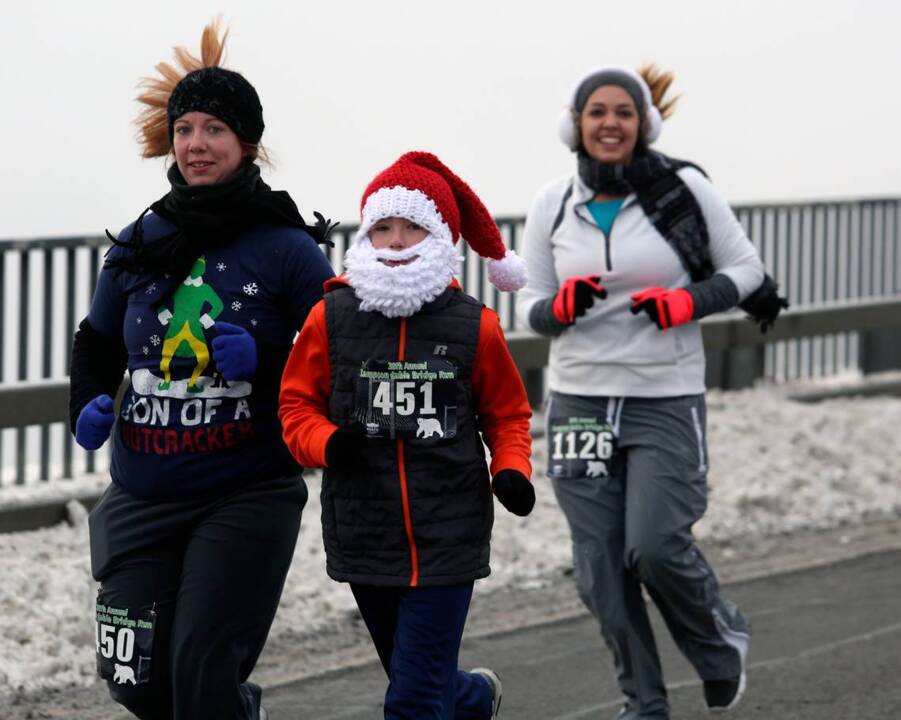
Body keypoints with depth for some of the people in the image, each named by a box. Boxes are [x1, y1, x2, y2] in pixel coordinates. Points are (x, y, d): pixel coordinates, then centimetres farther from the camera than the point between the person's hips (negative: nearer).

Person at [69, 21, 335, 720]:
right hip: (143, 498, 5)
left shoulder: (285, 248, -6)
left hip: (249, 497, -4)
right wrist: (89, 404, 0)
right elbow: (97, 343, 20)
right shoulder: (140, 244, 6)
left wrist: (263, 358, -20)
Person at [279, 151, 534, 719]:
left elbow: (507, 413, 9)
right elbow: (298, 403, 5)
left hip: (448, 538, -3)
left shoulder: (473, 326, -4)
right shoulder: (332, 318, -3)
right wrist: (327, 444, -15)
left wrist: (512, 470, -9)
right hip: (365, 538, 3)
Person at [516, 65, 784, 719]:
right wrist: (560, 308, -15)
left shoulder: (683, 189, -4)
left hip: (667, 401, -3)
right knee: (601, 566, 2)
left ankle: (721, 641, 16)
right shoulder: (553, 205, 2)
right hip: (579, 401, 3)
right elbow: (531, 306, 8)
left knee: (655, 547, -14)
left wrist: (690, 303, -14)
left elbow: (744, 267, 4)